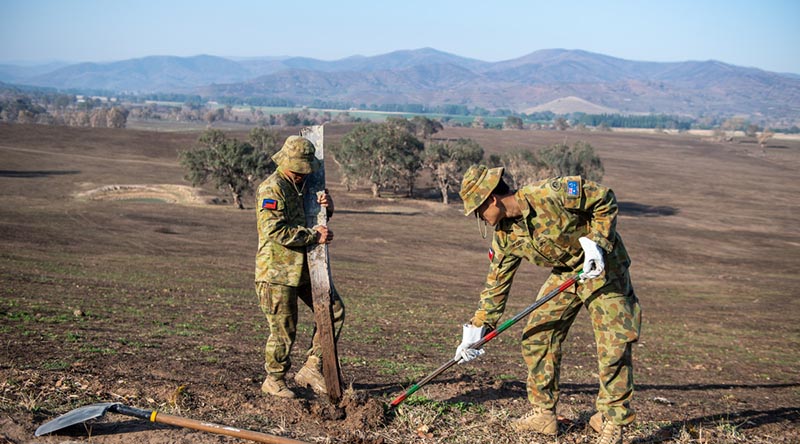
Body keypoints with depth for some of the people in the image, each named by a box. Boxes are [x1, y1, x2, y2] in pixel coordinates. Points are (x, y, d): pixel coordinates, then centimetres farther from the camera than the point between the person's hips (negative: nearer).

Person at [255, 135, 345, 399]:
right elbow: (275, 231, -25)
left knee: (334, 311, 7)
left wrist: (326, 206, -1)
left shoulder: (301, 185, 14)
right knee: (284, 330, 0)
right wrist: (314, 236, -22)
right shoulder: (272, 189, -15)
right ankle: (274, 381, 20)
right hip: (277, 270, -9)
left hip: (304, 268, 9)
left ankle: (311, 369, 14)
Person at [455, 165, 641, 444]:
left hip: (603, 268, -6)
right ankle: (543, 413, 14)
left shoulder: (552, 194, -28)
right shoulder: (505, 237, -6)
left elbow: (605, 200, -18)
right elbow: (496, 285, 1)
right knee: (535, 338, 1)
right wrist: (474, 332, -2)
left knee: (614, 344, -11)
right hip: (564, 274, 7)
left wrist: (596, 245, -25)